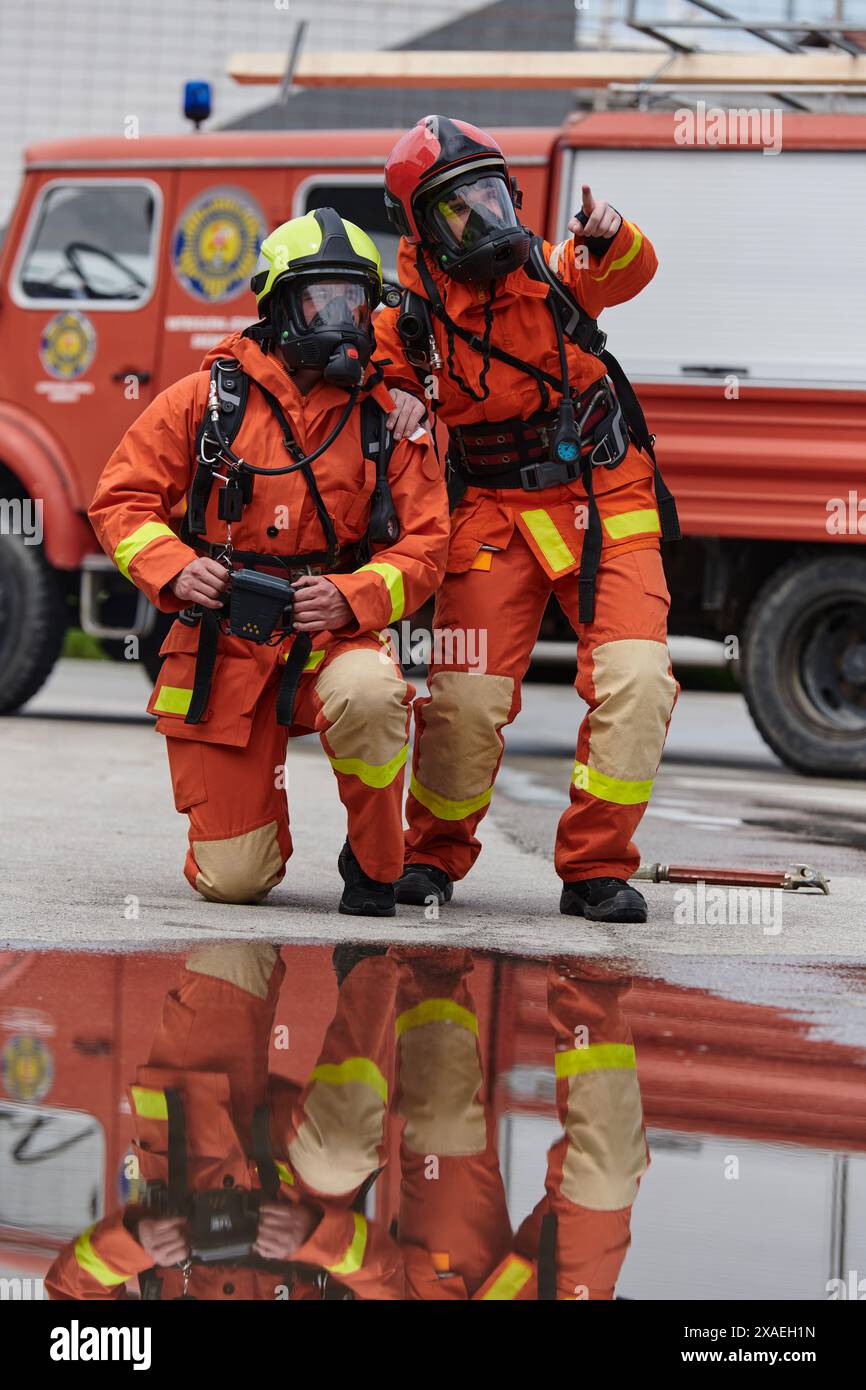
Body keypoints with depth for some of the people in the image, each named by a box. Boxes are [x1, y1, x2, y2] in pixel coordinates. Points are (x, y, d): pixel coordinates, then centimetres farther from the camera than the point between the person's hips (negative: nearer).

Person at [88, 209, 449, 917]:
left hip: (330, 637, 0)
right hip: (221, 646, 0)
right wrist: (174, 569, -16)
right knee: (234, 881, -5)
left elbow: (424, 543, -1)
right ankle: (254, 808, 36)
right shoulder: (207, 399, 0)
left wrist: (351, 597, -19)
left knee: (366, 694, -40)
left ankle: (373, 861, -12)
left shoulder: (388, 418, 2)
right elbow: (121, 499, 2)